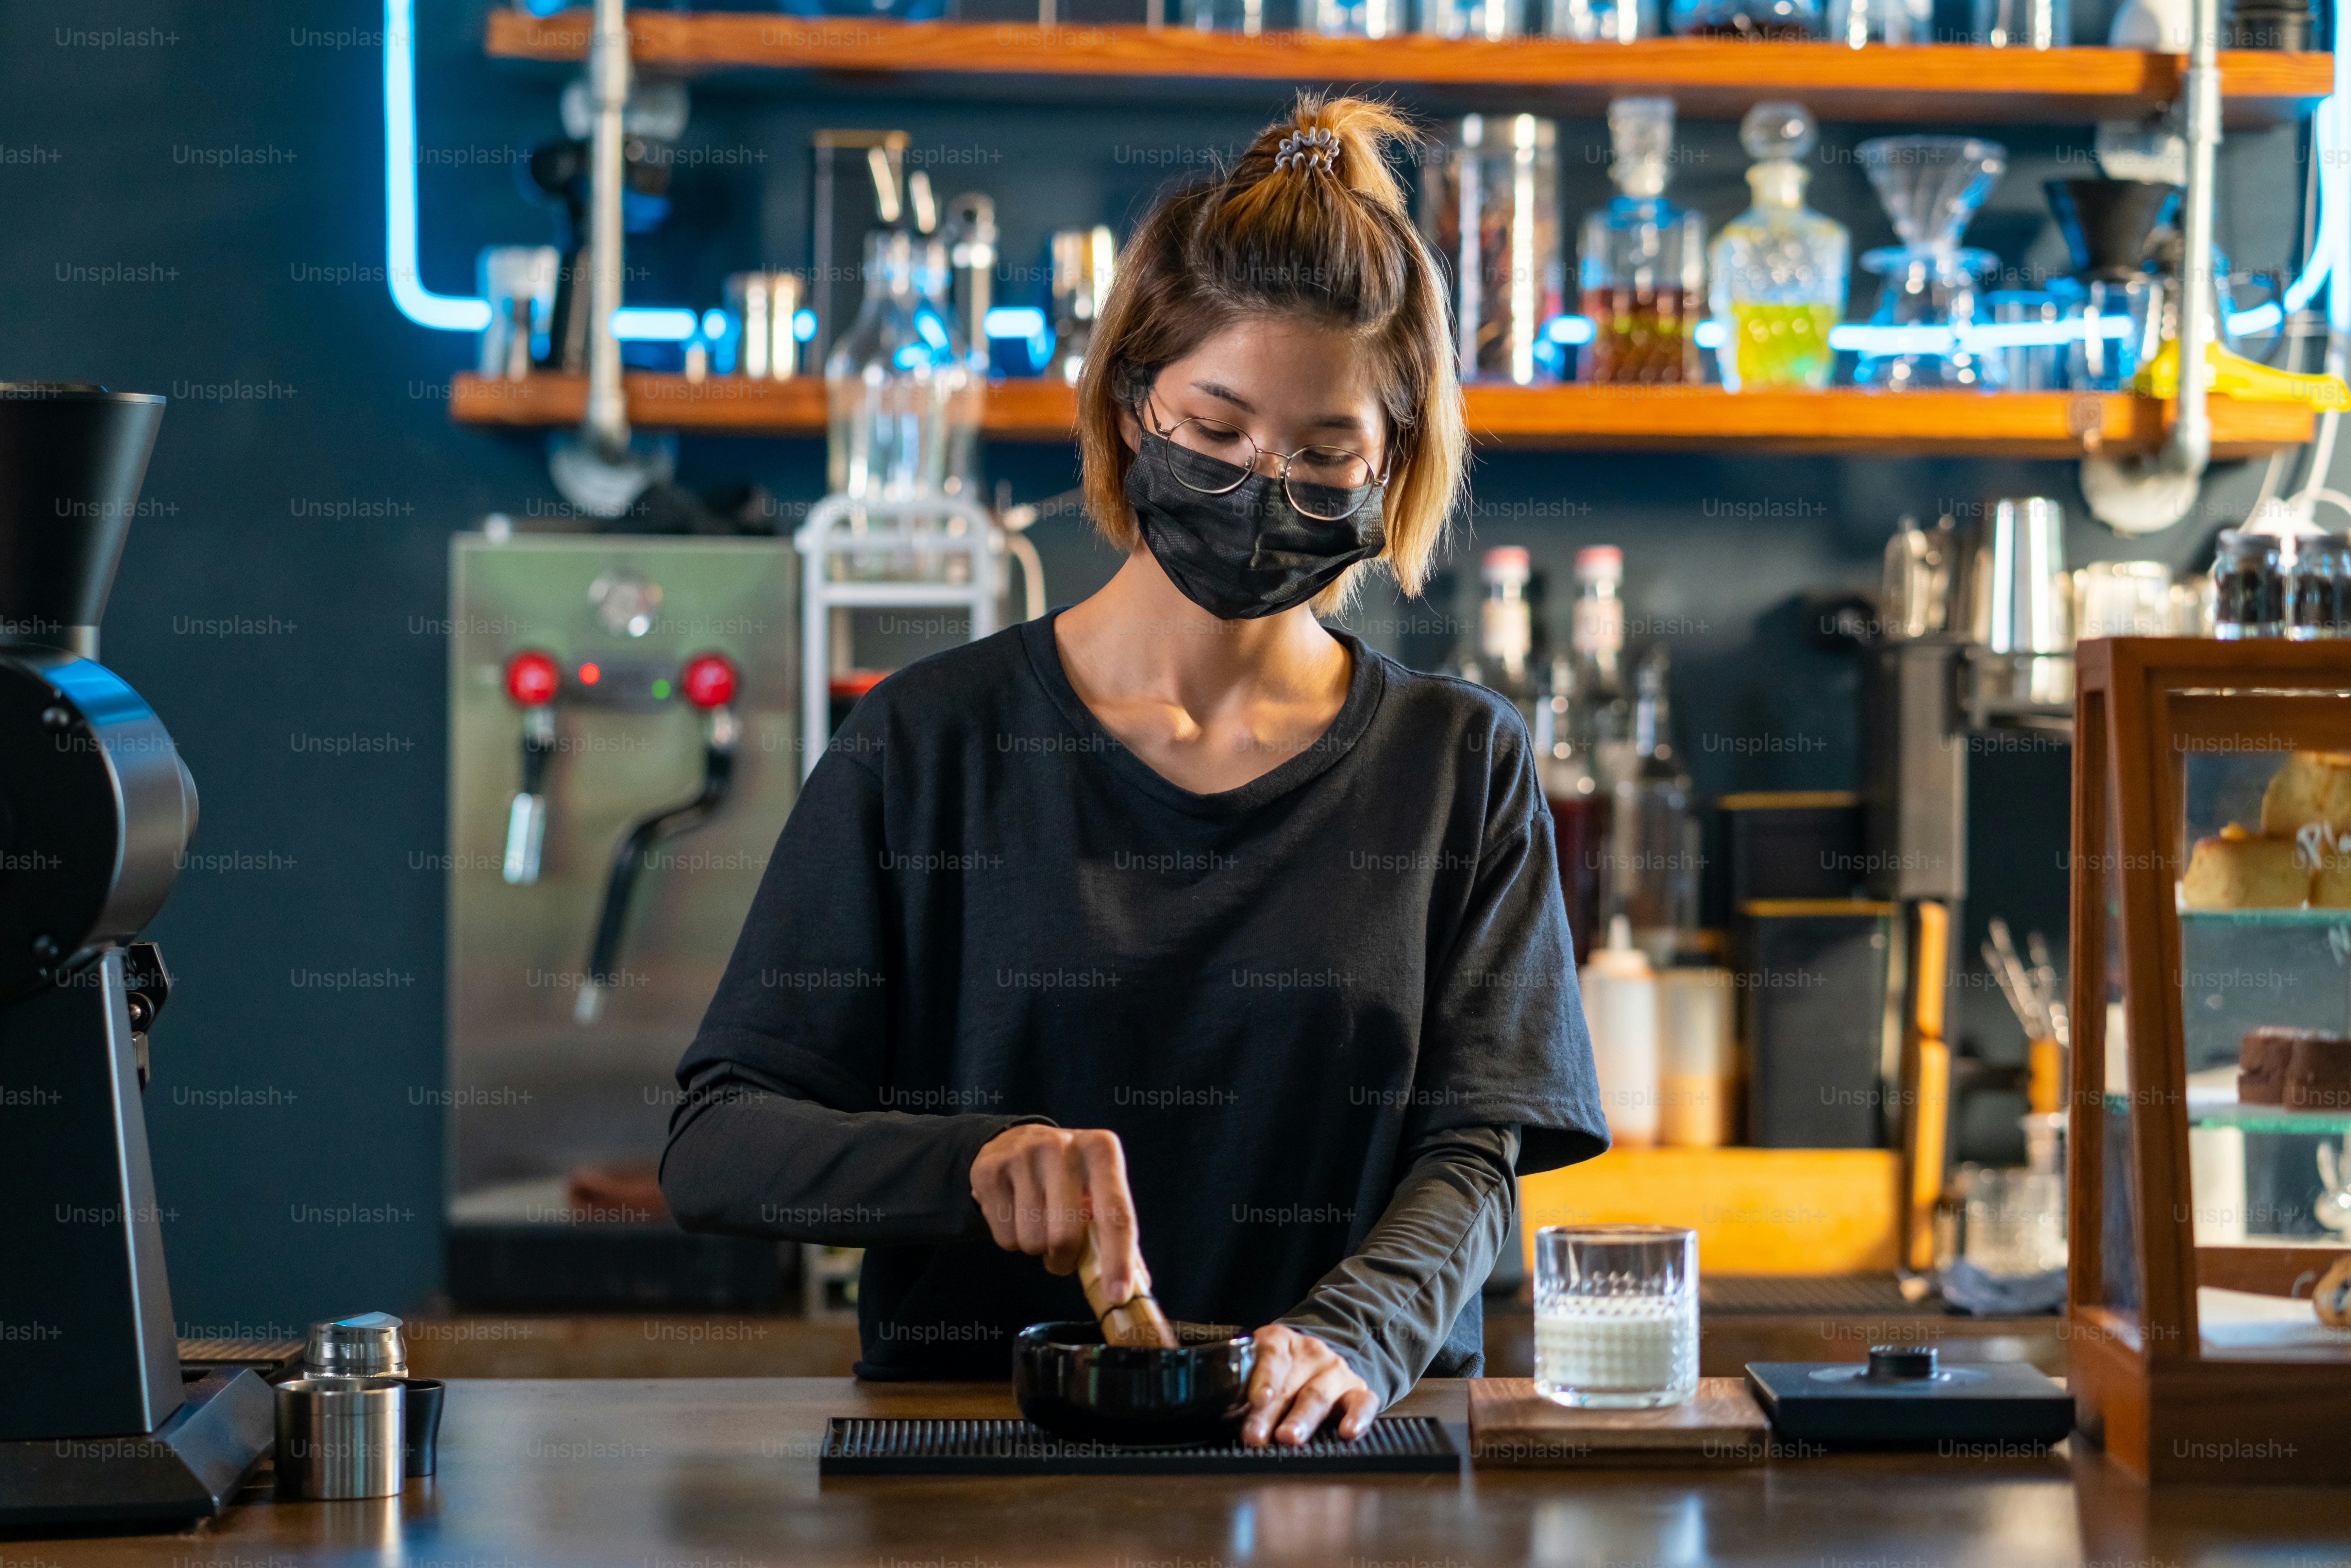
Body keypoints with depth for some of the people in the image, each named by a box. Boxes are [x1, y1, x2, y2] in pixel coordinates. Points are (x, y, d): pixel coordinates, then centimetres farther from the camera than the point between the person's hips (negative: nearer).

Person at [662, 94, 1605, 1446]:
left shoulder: (1463, 765, 9)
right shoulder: (929, 744, 5)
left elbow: (1471, 1158, 0)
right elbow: (713, 1149, 0)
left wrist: (1347, 1336, -22)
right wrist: (977, 1160, -19)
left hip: (1345, 1479, 1)